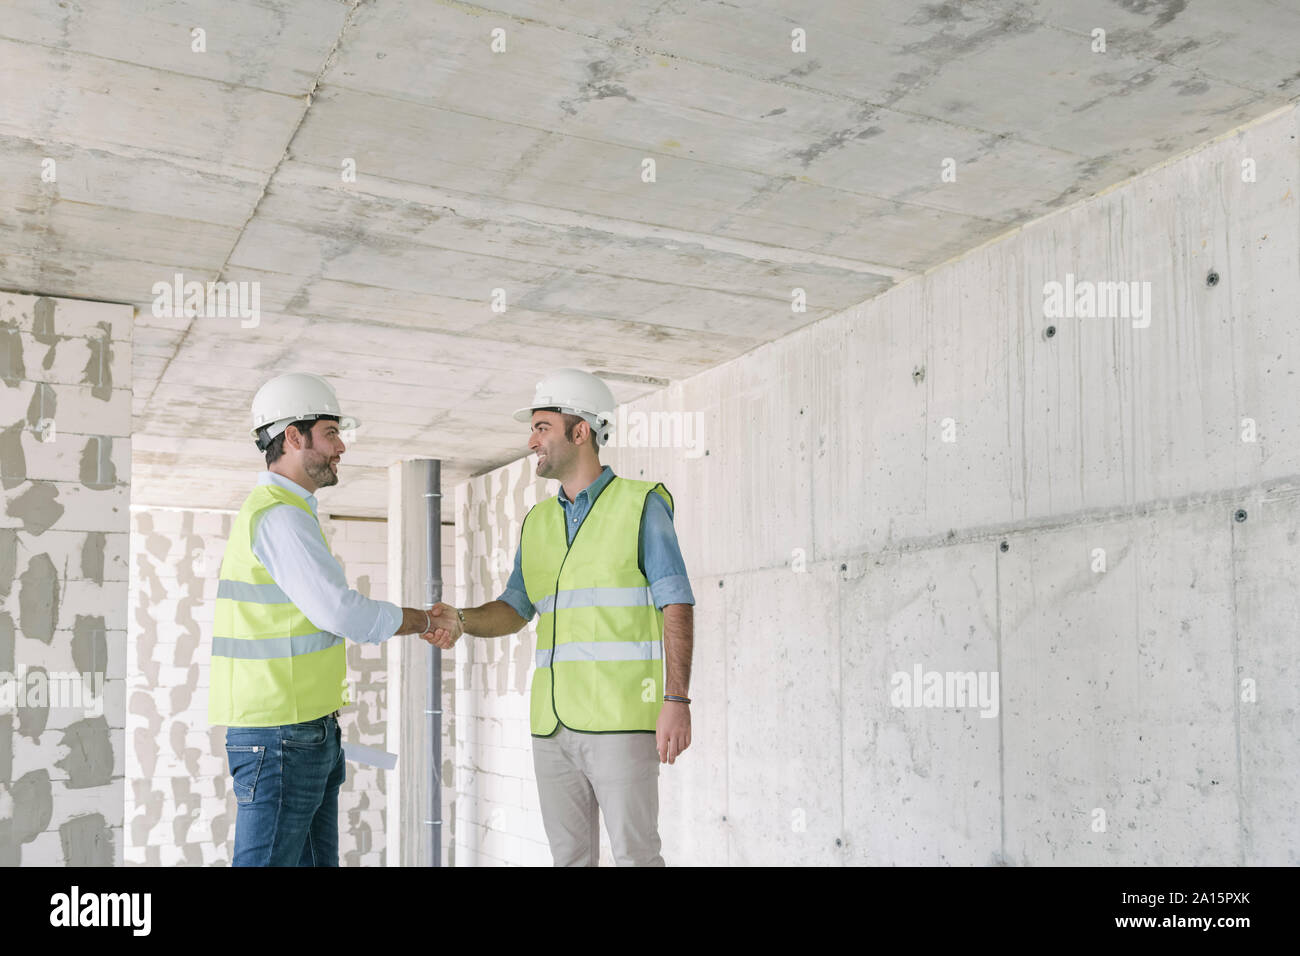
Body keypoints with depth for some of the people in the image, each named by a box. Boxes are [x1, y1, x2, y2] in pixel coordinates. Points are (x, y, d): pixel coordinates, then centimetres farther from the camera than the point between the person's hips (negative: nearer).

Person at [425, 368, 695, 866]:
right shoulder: (538, 522, 17)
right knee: (570, 857, 10)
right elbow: (513, 611, 13)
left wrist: (677, 701, -17)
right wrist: (460, 620, -9)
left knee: (634, 854, -5)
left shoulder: (641, 504, -2)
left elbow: (677, 606, -8)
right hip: (553, 721, 6)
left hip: (622, 717, -6)